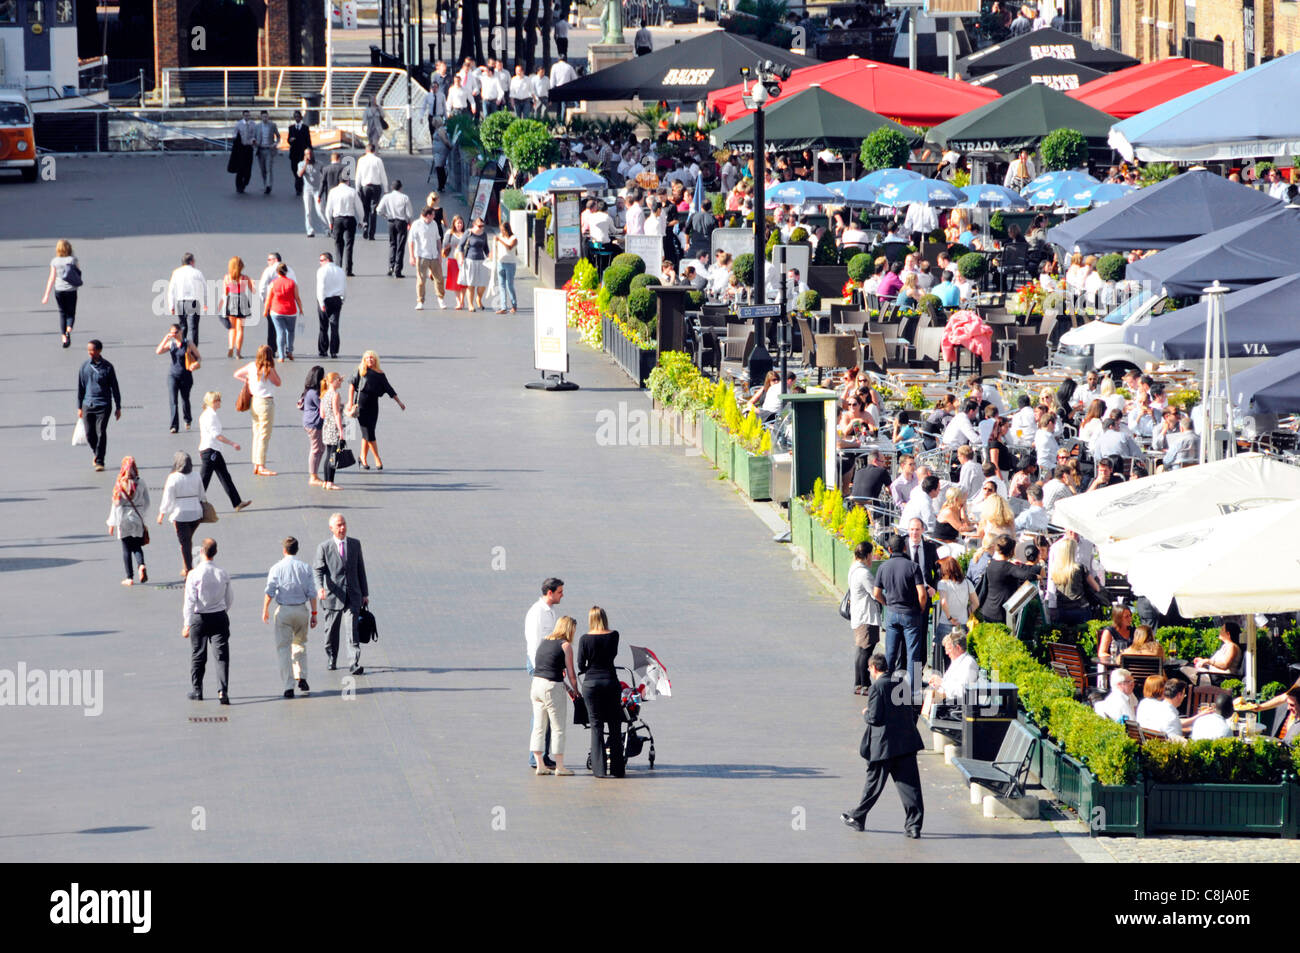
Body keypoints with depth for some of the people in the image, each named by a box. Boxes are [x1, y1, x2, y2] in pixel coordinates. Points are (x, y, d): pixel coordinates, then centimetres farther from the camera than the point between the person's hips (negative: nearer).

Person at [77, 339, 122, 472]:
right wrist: (79, 407, 11)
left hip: (103, 405, -3)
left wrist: (118, 407, 5)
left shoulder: (107, 367, -1)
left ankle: (100, 461, -4)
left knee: (101, 432, -10)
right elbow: (80, 387, 12)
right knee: (89, 434, 4)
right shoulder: (85, 366, 5)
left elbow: (114, 388, 5)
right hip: (88, 405, 3)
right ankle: (96, 452, 32)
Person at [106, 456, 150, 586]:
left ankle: (130, 578, 7)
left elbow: (116, 504, -8)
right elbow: (147, 503, 5)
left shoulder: (120, 484, -11)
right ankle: (141, 565, -15)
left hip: (123, 519, -2)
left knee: (126, 548, 6)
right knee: (137, 546, 13)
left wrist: (112, 523, -2)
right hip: (138, 519, 2)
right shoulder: (140, 483, -3)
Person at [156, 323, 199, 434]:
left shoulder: (188, 344, -2)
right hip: (173, 375, 1)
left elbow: (198, 357, 4)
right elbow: (158, 351, -10)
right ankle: (174, 426, -12)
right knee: (172, 401, -11)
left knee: (185, 400, 12)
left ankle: (187, 420, 39)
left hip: (185, 376, -1)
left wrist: (196, 363, -19)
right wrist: (166, 338, -13)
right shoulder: (170, 344, 4)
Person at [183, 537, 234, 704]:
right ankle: (223, 690, -11)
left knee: (198, 656, 13)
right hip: (220, 618, 2)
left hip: (199, 618, -2)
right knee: (222, 655, 1)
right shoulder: (223, 574, -3)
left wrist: (187, 624, -8)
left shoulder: (194, 575, -13)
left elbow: (190, 601, -13)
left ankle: (196, 691, 23)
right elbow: (230, 599, 9)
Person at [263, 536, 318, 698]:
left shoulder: (277, 568, -5)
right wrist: (314, 614, 5)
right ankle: (301, 677, 13)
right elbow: (311, 593, -1)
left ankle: (288, 686, -2)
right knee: (299, 644, 22)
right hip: (301, 609, 2)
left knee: (283, 648, 3)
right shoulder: (305, 568, 0)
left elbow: (270, 592, -7)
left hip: (283, 610, -2)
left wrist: (265, 610, 5)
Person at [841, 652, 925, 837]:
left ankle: (857, 818, 25)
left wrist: (865, 714, 5)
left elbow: (874, 717, -16)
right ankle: (914, 824, -3)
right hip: (907, 743, 5)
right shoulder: (902, 684, 8)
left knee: (873, 784, 9)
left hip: (883, 745, -5)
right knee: (909, 785, 1)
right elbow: (913, 713, 14)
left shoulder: (877, 687, -12)